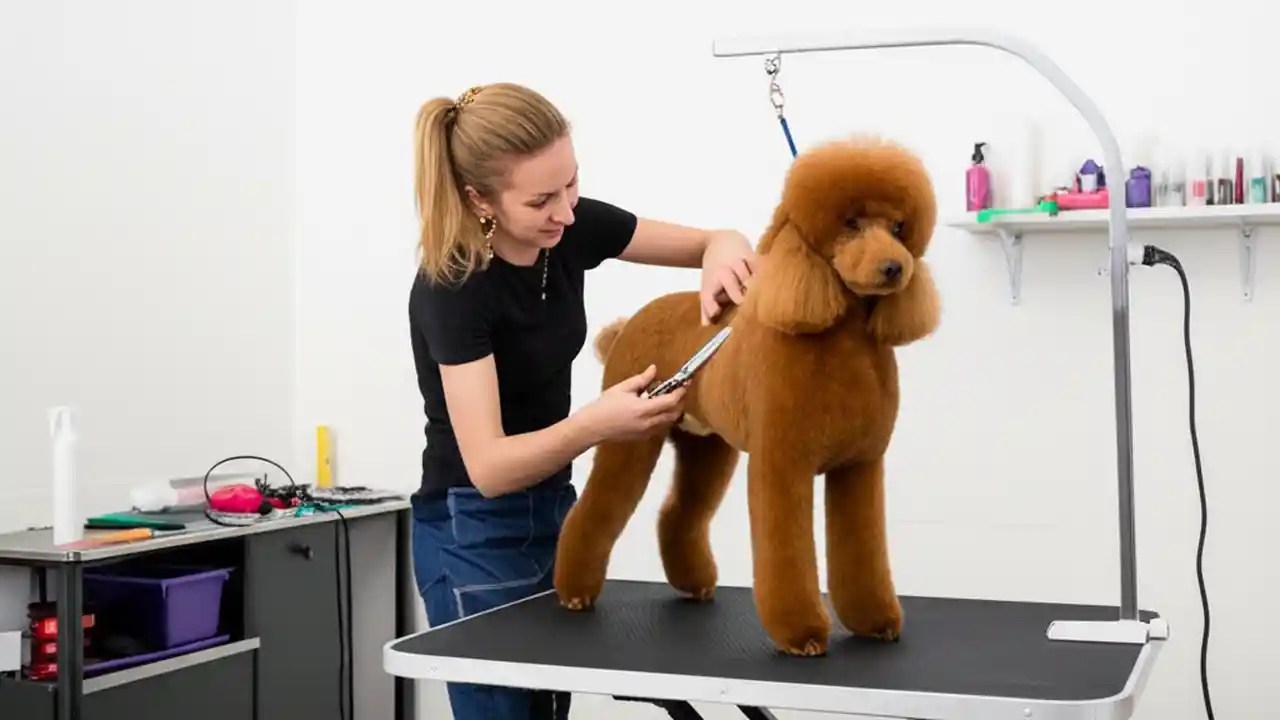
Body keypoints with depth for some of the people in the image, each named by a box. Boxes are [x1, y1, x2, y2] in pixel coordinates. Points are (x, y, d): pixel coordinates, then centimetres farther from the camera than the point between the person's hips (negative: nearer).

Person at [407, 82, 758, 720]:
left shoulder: (570, 228, -8)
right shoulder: (451, 287, -26)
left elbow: (711, 242, 2)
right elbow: (488, 467, -31)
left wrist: (725, 251, -22)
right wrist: (594, 424, -47)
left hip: (553, 511, 7)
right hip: (475, 535, -7)